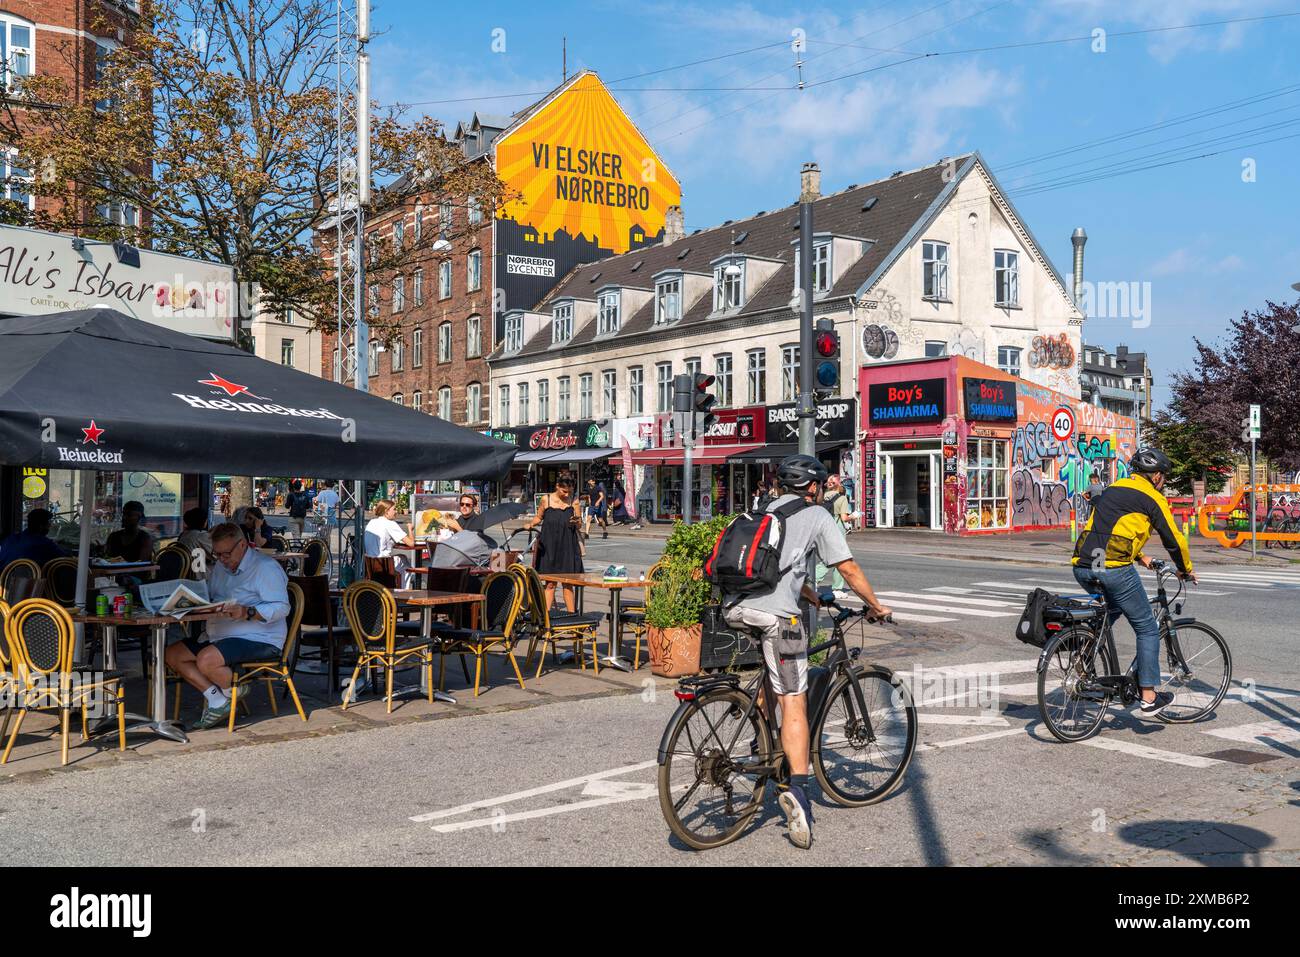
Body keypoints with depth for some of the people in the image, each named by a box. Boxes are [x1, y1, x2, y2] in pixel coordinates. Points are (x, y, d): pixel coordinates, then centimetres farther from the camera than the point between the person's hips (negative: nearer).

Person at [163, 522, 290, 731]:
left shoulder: (266, 567, -11)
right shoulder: (220, 567, 18)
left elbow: (281, 608, -20)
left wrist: (248, 612, -34)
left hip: (259, 640, -10)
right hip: (219, 635, 10)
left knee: (206, 659, -31)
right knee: (172, 654, 1)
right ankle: (216, 699, -4)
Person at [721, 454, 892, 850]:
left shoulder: (766, 512, 27)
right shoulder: (817, 516, 9)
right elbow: (848, 569, 7)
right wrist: (876, 606, 21)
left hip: (735, 608, 6)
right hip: (776, 613, -6)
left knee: (769, 672, 32)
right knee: (793, 703, -3)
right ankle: (798, 789, -14)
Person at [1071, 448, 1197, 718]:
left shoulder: (1112, 489, 24)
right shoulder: (1152, 498, 4)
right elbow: (1174, 540, 6)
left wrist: (1140, 557, 40)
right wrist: (1186, 570, 23)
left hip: (1082, 567, 7)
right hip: (1114, 569, -7)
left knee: (1111, 609, 35)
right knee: (1148, 630, 10)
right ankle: (1149, 698, 12)